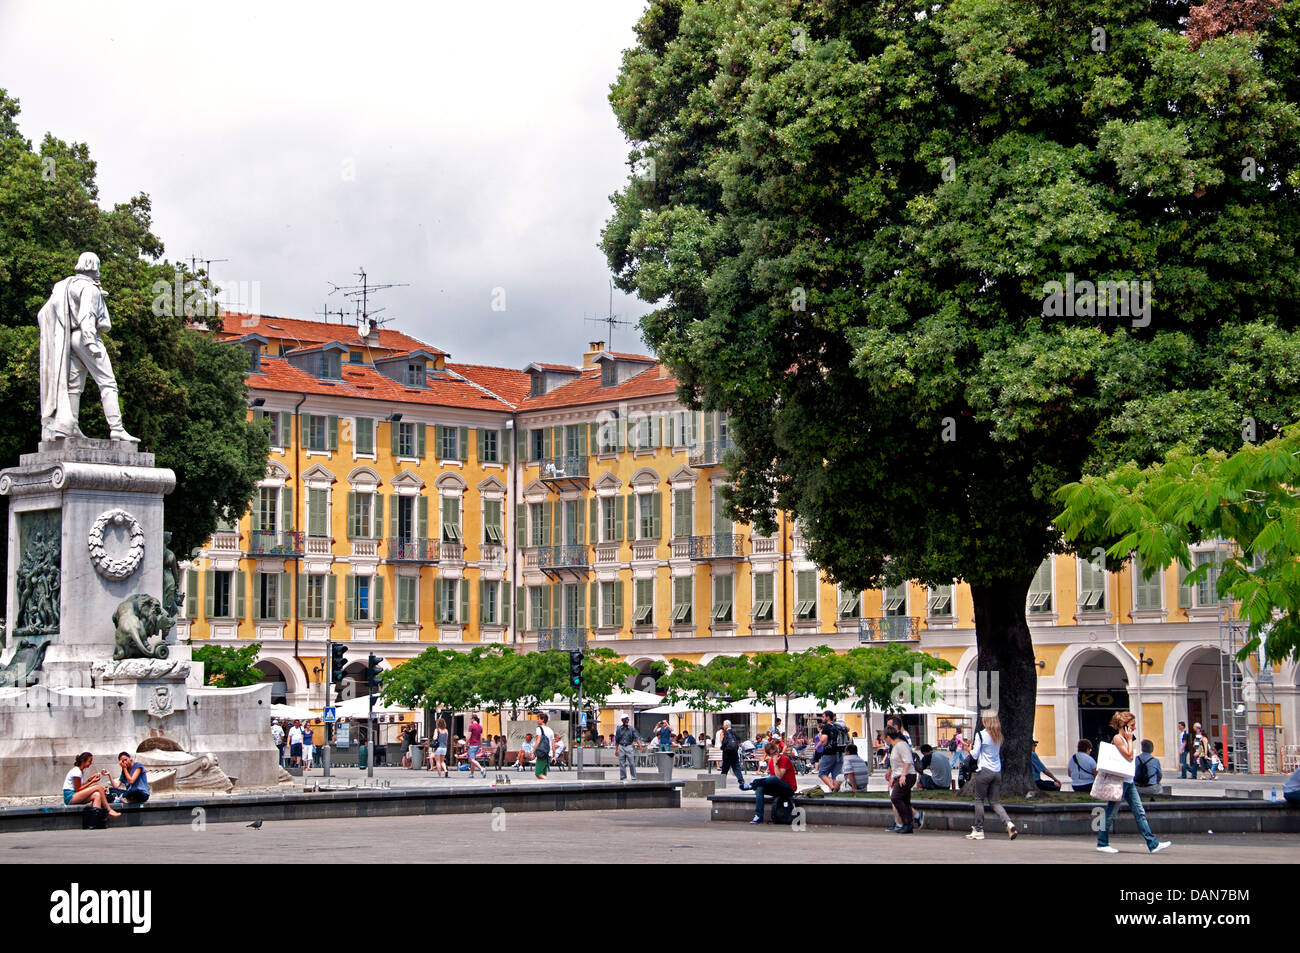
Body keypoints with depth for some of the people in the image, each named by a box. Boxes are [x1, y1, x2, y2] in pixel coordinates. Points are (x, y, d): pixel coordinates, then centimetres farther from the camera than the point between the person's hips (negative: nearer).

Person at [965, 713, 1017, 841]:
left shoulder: (981, 734, -8)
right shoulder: (998, 736, 10)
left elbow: (975, 755, -8)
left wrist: (970, 749, 14)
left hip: (984, 771, -6)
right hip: (997, 772, 6)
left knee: (979, 800, 6)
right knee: (994, 802, 9)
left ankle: (978, 831, 6)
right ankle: (1008, 823, -12)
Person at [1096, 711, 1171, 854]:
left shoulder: (1124, 739, 16)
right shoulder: (1117, 738, -11)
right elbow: (1129, 755, -18)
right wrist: (1129, 739, -11)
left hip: (1129, 781, 9)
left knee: (1140, 812, 4)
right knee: (1111, 813, -1)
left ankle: (1153, 844, 0)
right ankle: (1102, 844, 8)